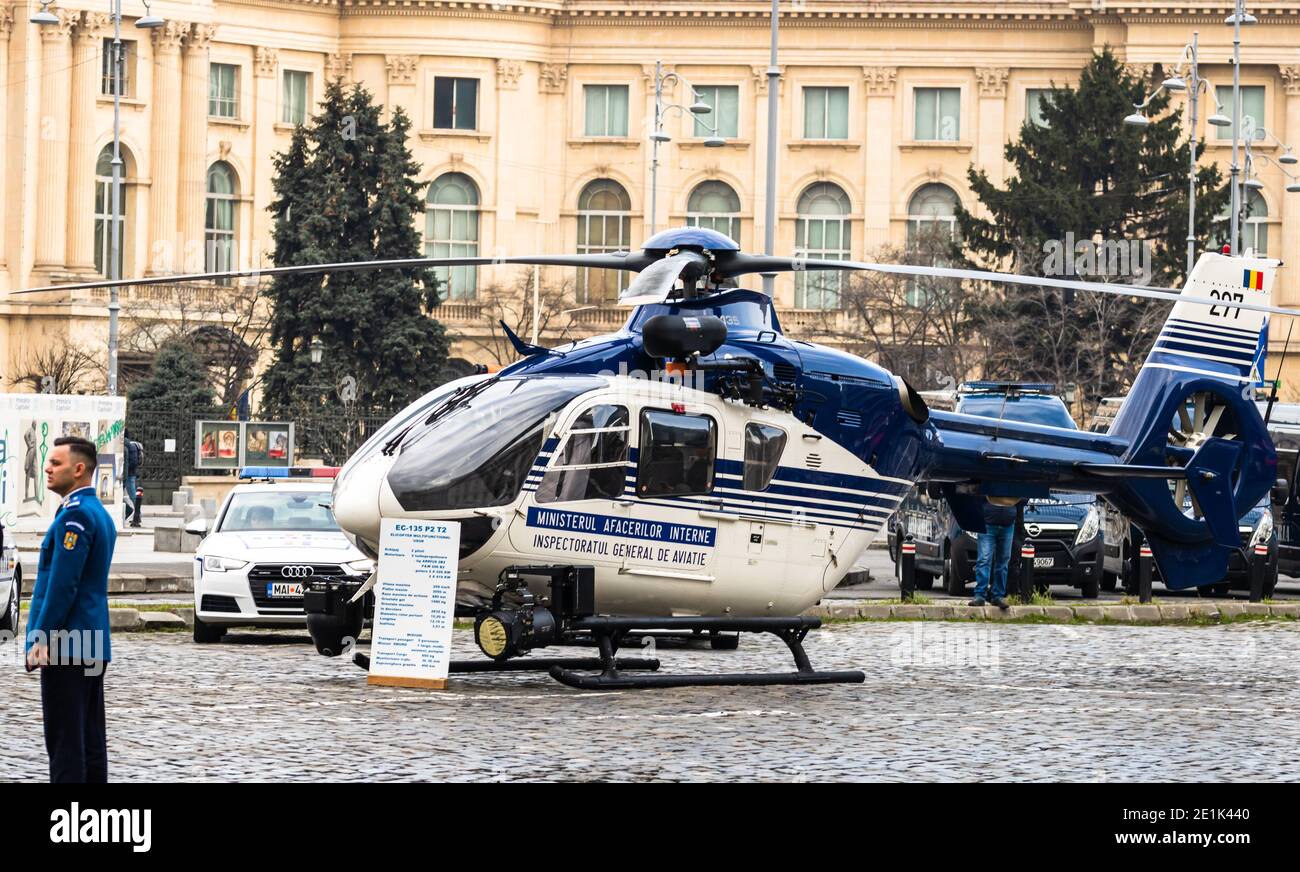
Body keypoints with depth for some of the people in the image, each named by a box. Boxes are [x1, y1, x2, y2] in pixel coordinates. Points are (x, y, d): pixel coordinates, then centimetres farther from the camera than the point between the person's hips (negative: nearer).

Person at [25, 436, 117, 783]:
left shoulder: (75, 514, -15)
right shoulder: (99, 513, 16)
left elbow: (62, 584, -20)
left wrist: (41, 639, -17)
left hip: (64, 647, -10)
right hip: (93, 647, 10)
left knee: (64, 742, -9)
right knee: (91, 741, 10)